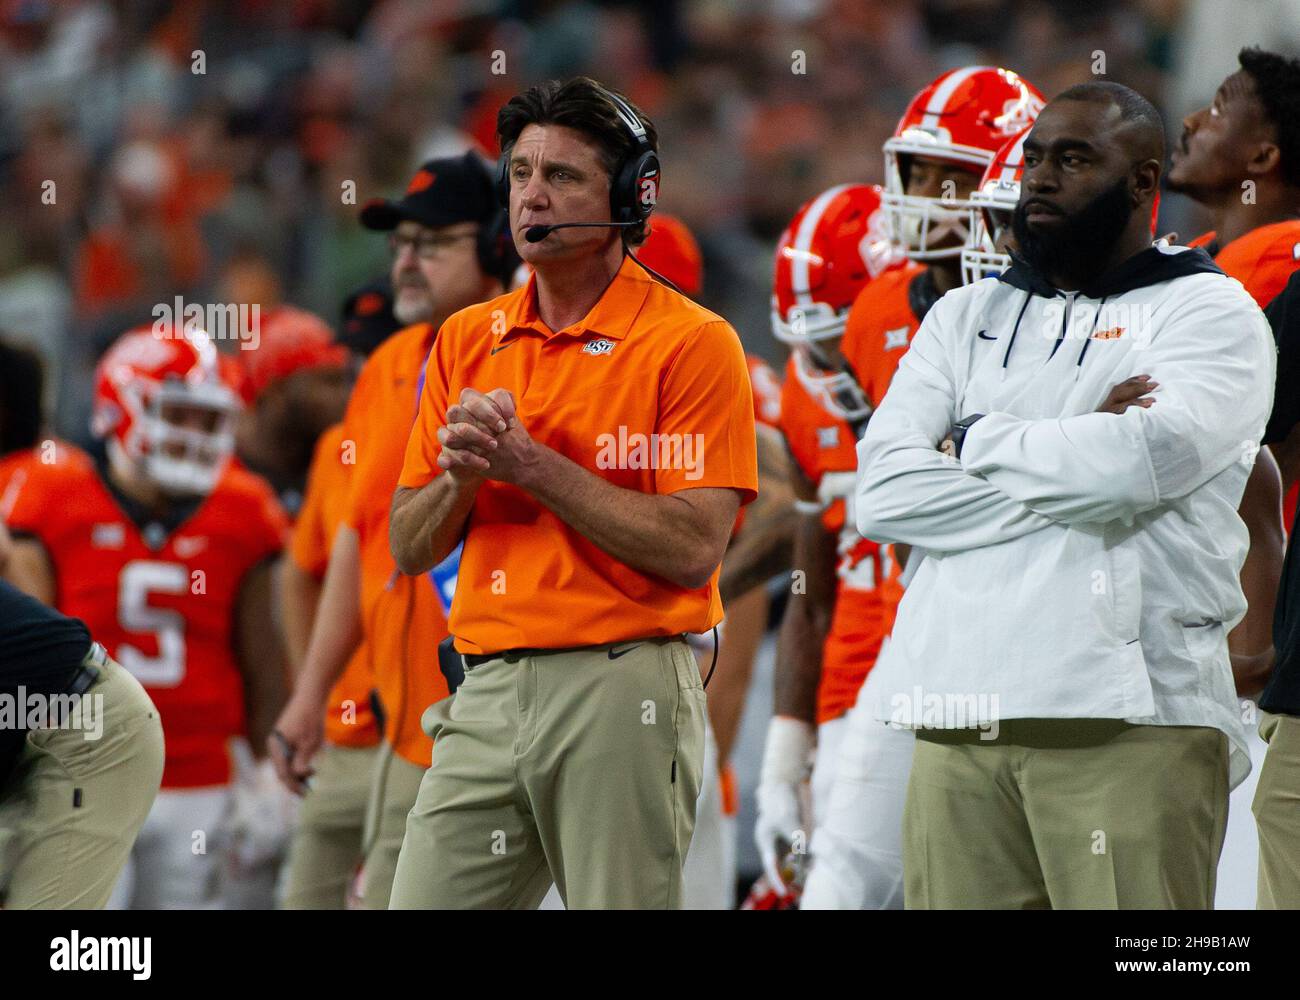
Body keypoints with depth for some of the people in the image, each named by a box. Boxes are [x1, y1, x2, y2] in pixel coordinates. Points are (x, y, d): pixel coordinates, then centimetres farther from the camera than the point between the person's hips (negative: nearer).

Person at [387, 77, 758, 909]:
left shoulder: (692, 342, -3)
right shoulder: (468, 340, 15)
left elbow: (692, 548, -13)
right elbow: (410, 548, 15)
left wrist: (529, 463, -13)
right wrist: (463, 473, -6)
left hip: (623, 691, -5)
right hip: (487, 694, 5)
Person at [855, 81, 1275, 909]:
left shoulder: (1207, 312, 5)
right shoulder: (966, 318, 20)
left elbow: (1141, 460, -15)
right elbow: (886, 492, 3)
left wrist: (977, 439, 0)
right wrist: (1072, 459, -5)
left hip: (1129, 722, -4)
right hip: (961, 717, 4)